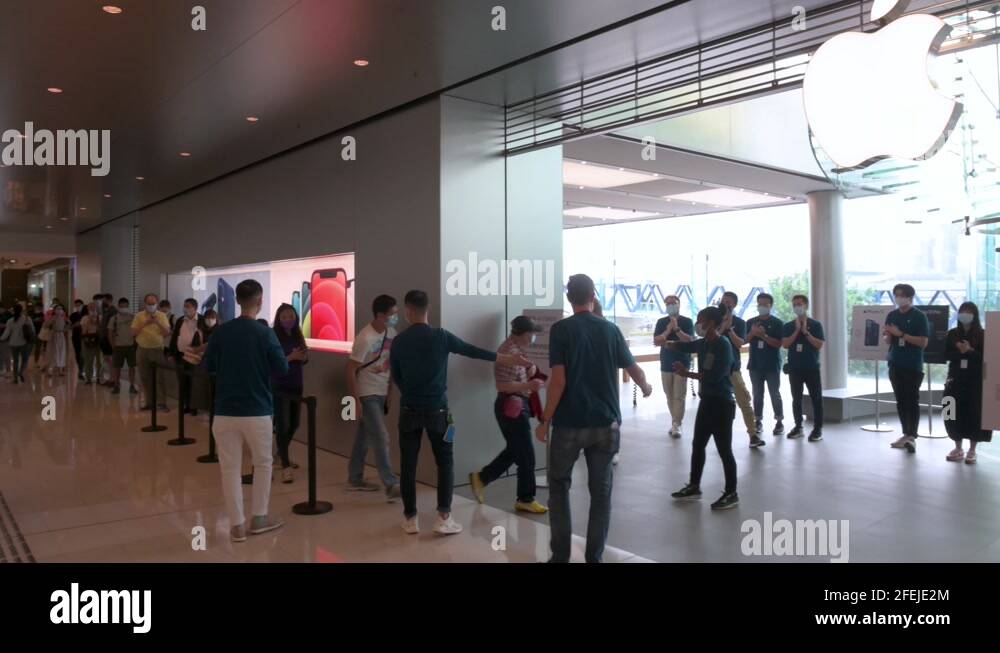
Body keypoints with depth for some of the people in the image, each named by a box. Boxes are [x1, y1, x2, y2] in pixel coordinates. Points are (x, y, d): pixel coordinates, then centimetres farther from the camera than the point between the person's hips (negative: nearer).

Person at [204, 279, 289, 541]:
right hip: (256, 411, -2)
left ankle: (237, 525, 12)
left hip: (225, 411, 2)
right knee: (263, 464, 16)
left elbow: (208, 367, 8)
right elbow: (282, 369, -5)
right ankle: (259, 518, 22)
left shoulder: (220, 332, -1)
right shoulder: (265, 333, -9)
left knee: (230, 468, 9)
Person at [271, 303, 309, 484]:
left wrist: (303, 356, -10)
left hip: (296, 386, 6)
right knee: (283, 425, -7)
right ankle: (285, 466, -2)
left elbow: (305, 360, 13)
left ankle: (281, 452, 41)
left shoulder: (298, 336, 7)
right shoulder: (273, 337, -11)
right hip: (279, 387, -6)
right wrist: (291, 357, -26)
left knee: (294, 423, 16)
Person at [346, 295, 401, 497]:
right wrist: (356, 401, -19)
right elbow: (351, 370, -18)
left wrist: (389, 391, 14)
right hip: (367, 395, -8)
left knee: (364, 437, 16)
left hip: (381, 393, 8)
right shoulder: (366, 338, -21)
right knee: (381, 438, -9)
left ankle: (355, 480, 27)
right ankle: (391, 485, -6)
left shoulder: (391, 333, 2)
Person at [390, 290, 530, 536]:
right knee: (445, 462, 8)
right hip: (437, 410, -1)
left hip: (409, 410, 1)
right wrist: (510, 359, 8)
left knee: (408, 464, 10)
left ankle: (410, 518, 15)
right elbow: (474, 351, -1)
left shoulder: (398, 342, -2)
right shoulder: (441, 337, -7)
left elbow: (396, 378, 8)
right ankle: (443, 517, 3)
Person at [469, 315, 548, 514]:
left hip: (516, 406, 10)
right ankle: (526, 499, 12)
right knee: (526, 455, -1)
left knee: (514, 451, 19)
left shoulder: (516, 348, 11)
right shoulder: (510, 353, -21)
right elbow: (502, 386, -24)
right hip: (512, 407, -10)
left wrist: (528, 372, 3)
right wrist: (529, 385, -28)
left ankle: (481, 478, 28)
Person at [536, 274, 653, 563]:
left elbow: (558, 380, -13)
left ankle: (561, 555, 12)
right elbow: (634, 368, 15)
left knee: (559, 485, 14)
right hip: (606, 423, 3)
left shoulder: (561, 329, -6)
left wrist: (545, 421, -6)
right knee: (601, 492, 11)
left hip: (569, 423, -2)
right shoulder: (610, 330, 4)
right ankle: (594, 557, 15)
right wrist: (646, 388, 36)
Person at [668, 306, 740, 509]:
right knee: (697, 445, 15)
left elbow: (715, 375, -24)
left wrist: (687, 373, -21)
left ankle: (731, 494, 10)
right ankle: (694, 487, 27)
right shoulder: (703, 343, 9)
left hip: (722, 403, -9)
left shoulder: (723, 345, -17)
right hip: (706, 401, 9)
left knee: (724, 449, -1)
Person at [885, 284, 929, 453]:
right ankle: (906, 435, 15)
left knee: (912, 401, -5)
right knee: (900, 401, 8)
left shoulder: (919, 316, -6)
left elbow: (923, 342, -12)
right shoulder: (891, 315, 10)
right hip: (895, 364, 5)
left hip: (913, 366, -5)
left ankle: (912, 436, -5)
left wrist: (901, 334, -19)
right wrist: (887, 334, -8)